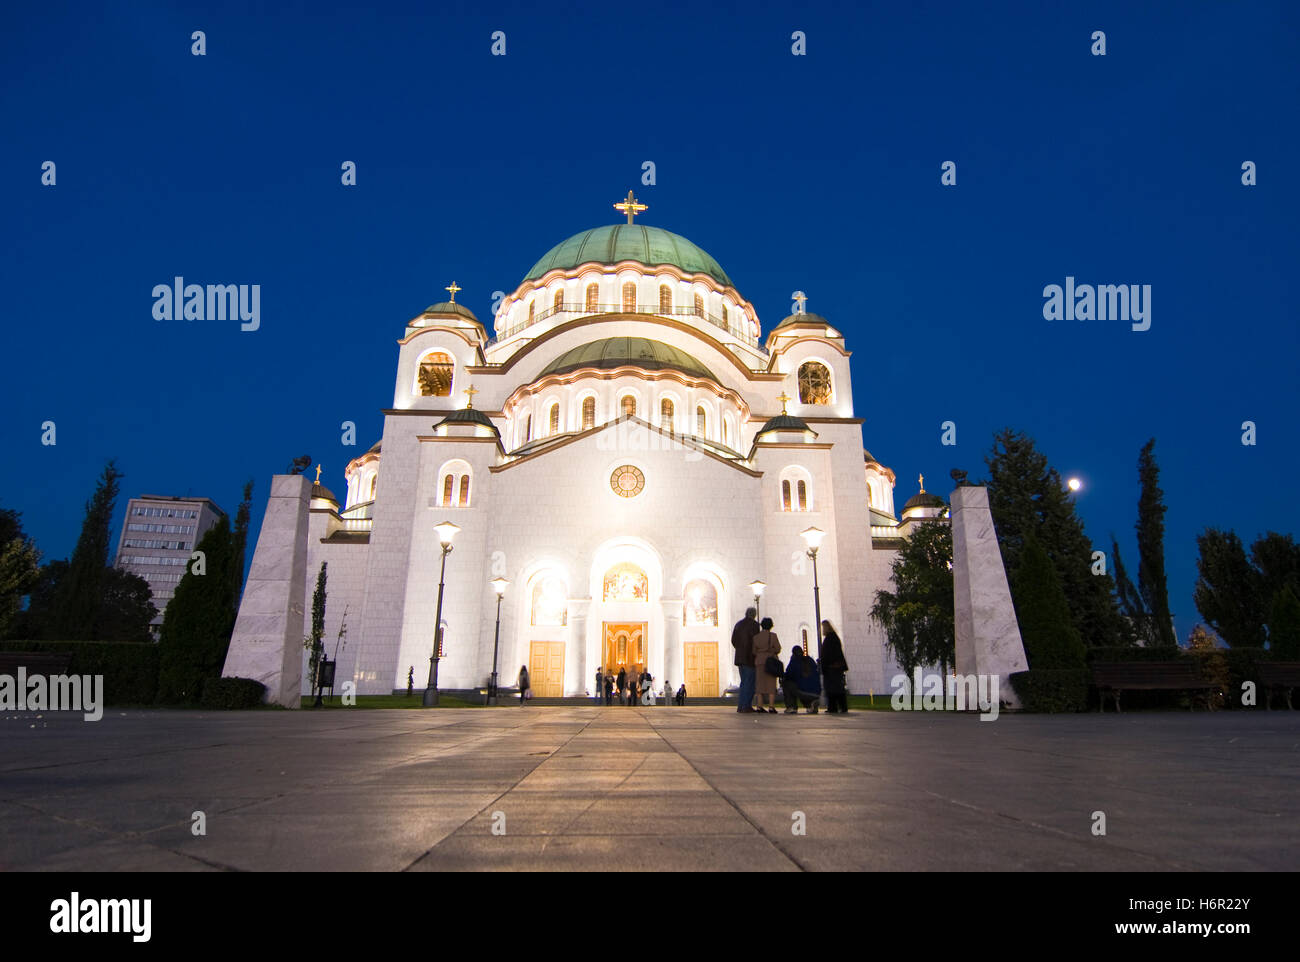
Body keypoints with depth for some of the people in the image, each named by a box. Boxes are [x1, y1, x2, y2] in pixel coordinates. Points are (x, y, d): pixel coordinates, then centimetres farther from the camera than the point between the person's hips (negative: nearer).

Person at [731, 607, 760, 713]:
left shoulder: (738, 624, 11)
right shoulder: (754, 624, -10)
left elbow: (733, 640, 11)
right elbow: (755, 641, -15)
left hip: (740, 657, 7)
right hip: (750, 657, -7)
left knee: (744, 682, 14)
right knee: (750, 682, -2)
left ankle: (740, 706, 11)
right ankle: (746, 706, -6)